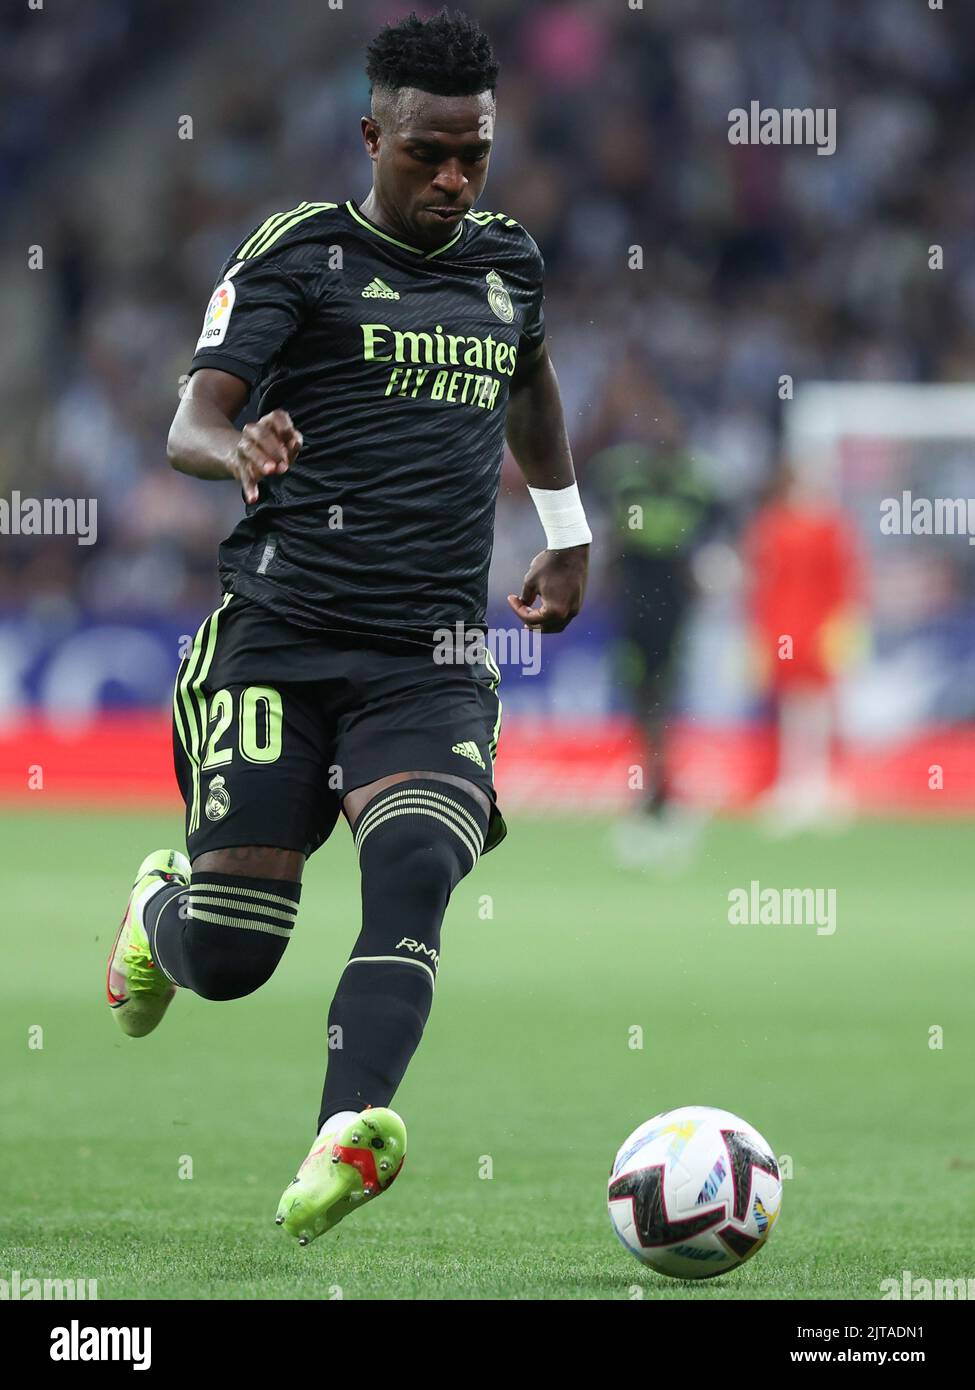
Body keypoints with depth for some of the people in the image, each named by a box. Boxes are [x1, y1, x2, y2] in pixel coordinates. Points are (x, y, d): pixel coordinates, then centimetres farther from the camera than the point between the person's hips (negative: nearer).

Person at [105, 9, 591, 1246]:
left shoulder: (506, 262, 14)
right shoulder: (297, 252, -1)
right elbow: (190, 423, -12)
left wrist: (569, 534, 38)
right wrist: (239, 451, -35)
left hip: (433, 664, 3)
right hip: (280, 633, -3)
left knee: (414, 871, -27)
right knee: (229, 957, -4)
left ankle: (343, 1142, -41)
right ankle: (159, 906, 33)